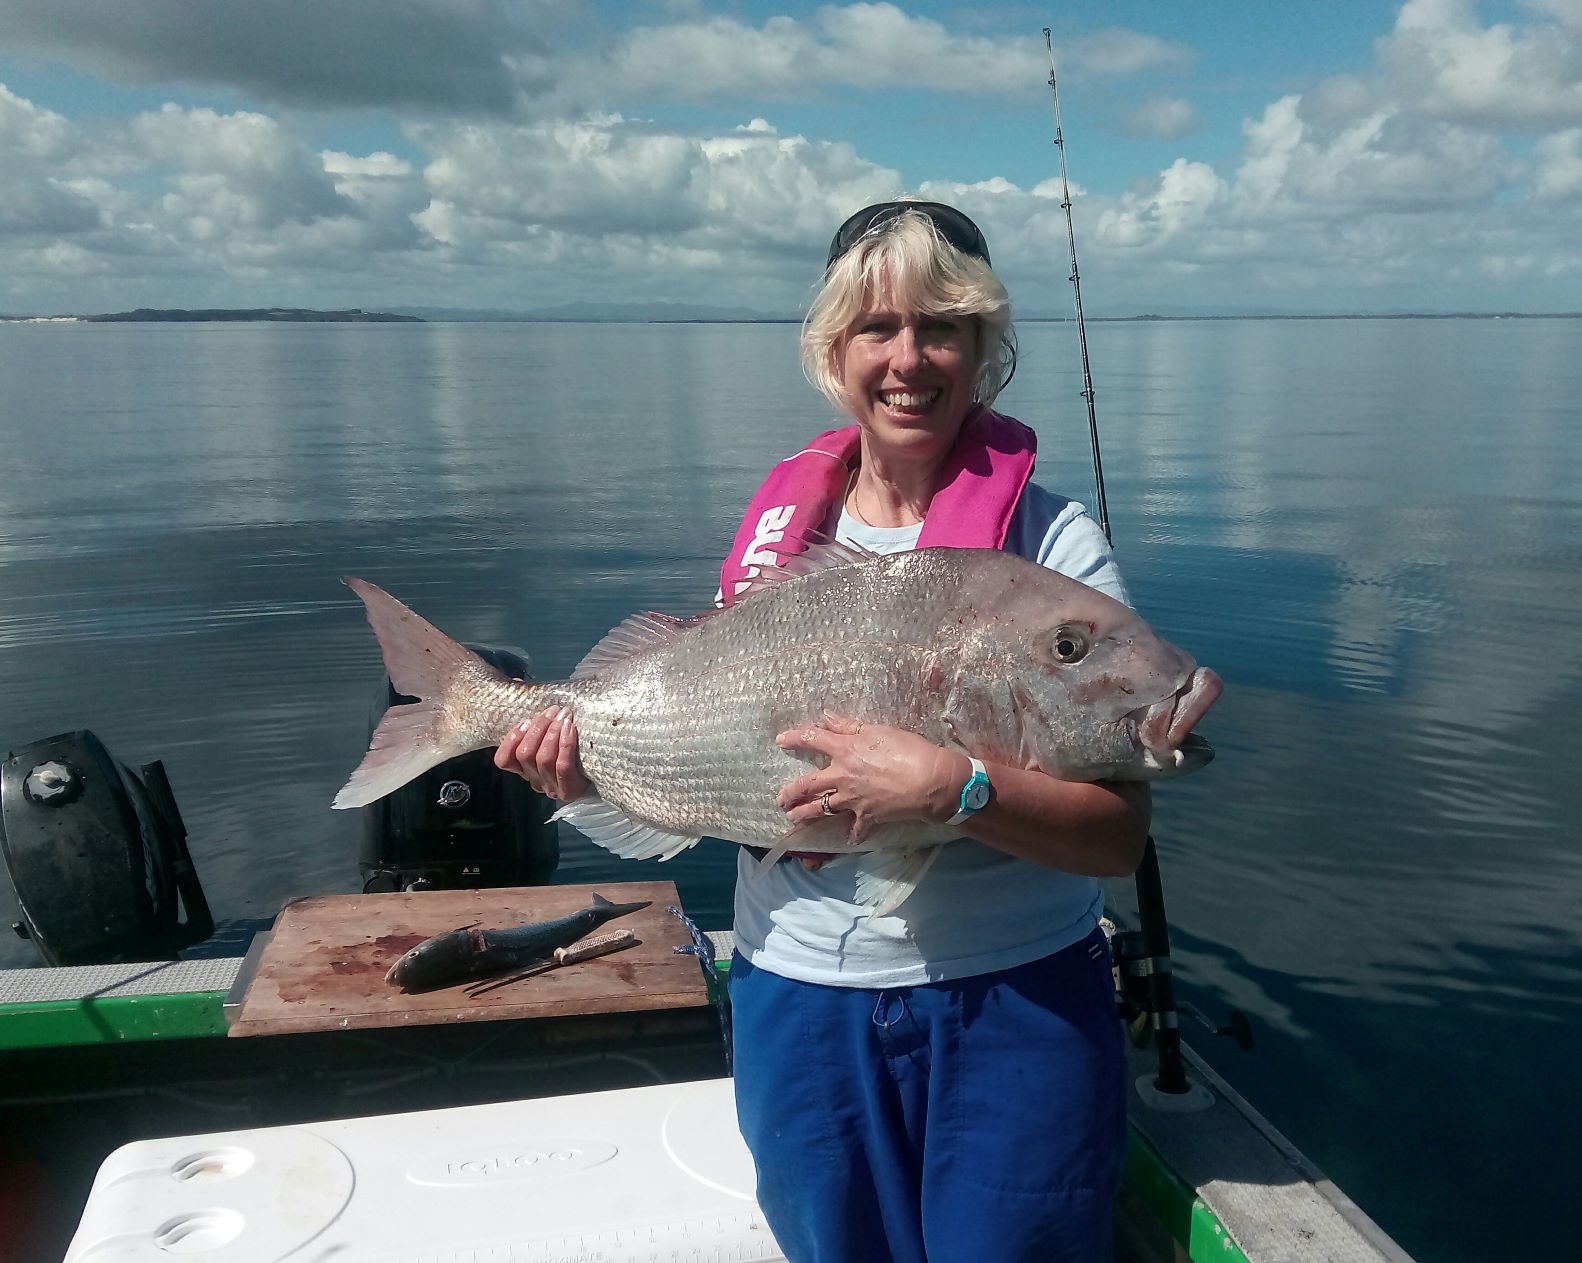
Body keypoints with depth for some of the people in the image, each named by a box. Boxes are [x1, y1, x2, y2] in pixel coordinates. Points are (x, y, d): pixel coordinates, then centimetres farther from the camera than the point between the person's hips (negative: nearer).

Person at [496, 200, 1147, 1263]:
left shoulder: (1054, 541, -10)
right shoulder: (780, 526, 2)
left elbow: (1121, 833, -16)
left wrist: (952, 785, -31)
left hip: (1016, 1001, -3)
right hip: (799, 991, 3)